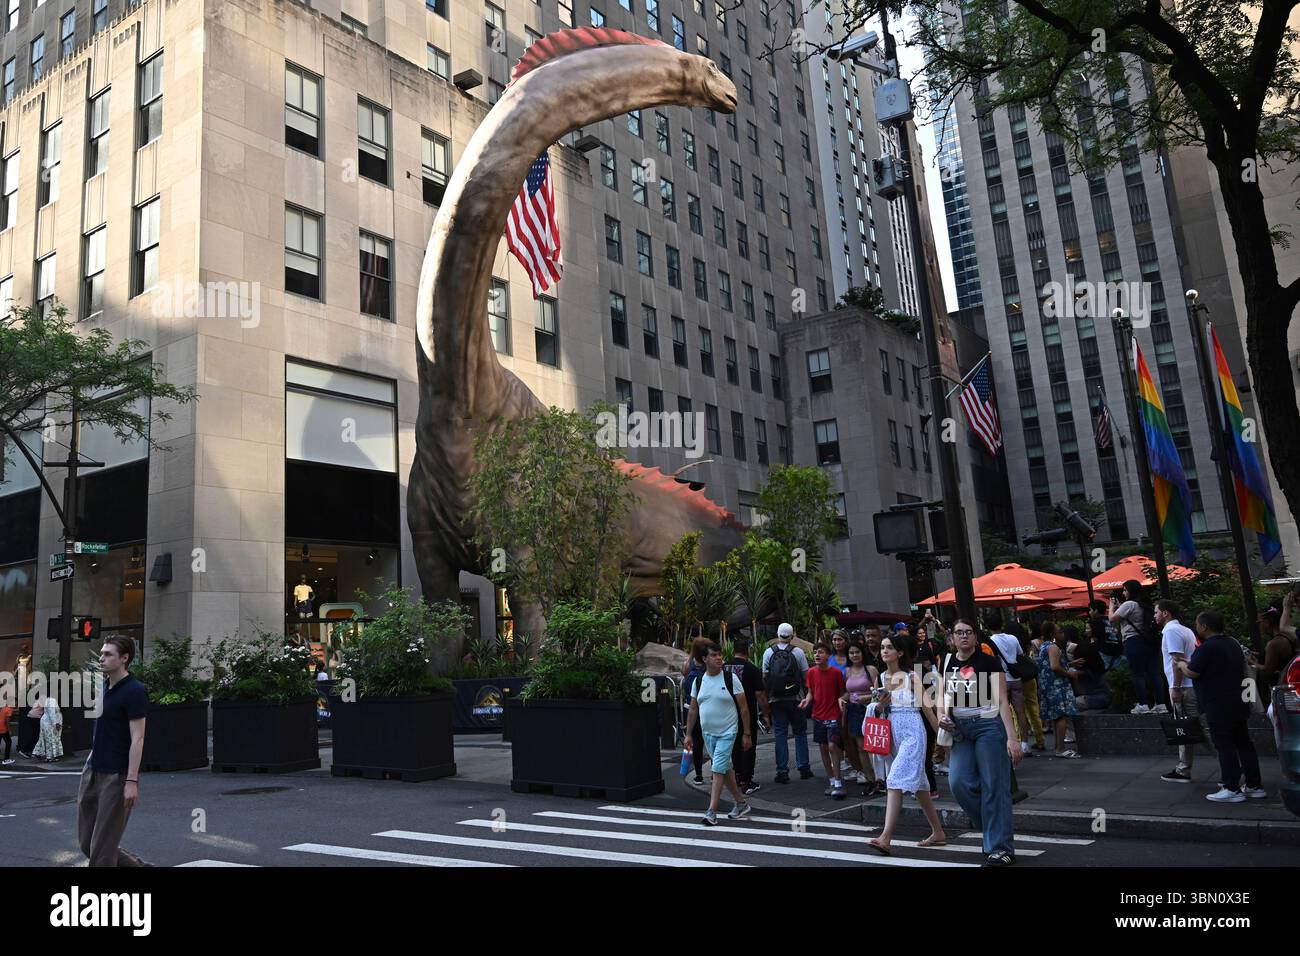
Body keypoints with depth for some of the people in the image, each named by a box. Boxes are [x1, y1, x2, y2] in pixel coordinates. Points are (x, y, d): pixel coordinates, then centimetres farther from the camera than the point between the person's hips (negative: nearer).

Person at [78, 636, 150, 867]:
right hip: (93, 773, 9)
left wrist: (132, 781, -23)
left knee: (102, 847, -2)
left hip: (117, 776, -9)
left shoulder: (134, 691, -16)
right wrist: (90, 762, 19)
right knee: (87, 842, 12)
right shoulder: (104, 686, 11)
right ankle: (139, 866, 26)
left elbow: (137, 738, -19)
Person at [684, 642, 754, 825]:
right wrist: (688, 734, 7)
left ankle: (711, 812, -7)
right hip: (708, 733, 5)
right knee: (725, 769, 14)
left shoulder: (731, 679, -9)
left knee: (718, 770, -11)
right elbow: (693, 710, 9)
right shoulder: (698, 681, 3)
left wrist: (747, 734, -7)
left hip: (727, 732, -5)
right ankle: (741, 803, 29)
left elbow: (743, 708, -5)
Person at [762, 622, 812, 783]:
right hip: (796, 699, -1)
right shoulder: (798, 652, -4)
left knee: (780, 734, 5)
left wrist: (767, 697, 9)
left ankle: (782, 772, 4)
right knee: (800, 733, 11)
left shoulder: (768, 652, -1)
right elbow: (806, 675, -3)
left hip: (776, 700, 1)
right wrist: (807, 695, 9)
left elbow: (765, 677, 0)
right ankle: (804, 768, 11)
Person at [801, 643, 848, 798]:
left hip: (833, 715, -4)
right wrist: (807, 700, -9)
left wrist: (840, 699, -19)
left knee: (833, 746, -12)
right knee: (823, 748, 8)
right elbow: (811, 692, 10)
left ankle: (838, 783, -5)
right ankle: (832, 781, 19)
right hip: (818, 715, 4)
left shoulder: (836, 672, -8)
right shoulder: (811, 672, 2)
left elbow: (841, 692, 1)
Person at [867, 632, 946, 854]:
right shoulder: (881, 678, 10)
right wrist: (881, 703, -6)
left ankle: (885, 838, -21)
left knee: (897, 780, -16)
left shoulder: (912, 676, -4)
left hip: (913, 733, -6)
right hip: (894, 733, 6)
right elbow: (880, 711, 16)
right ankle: (938, 833, 28)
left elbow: (926, 707, -2)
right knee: (917, 783, 15)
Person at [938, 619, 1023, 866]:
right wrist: (942, 716, -4)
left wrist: (1011, 737, -15)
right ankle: (990, 825, 19)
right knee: (959, 781, -6)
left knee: (993, 786, -4)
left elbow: (1002, 701, -9)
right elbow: (942, 694, 17)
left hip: (988, 725, -5)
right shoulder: (948, 662, 9)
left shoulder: (989, 662, -5)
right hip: (960, 728, 5)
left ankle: (1001, 848, 5)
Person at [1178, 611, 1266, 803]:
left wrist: (1182, 664, 6)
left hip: (1219, 706, -9)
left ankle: (1232, 789, -3)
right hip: (1240, 704, 9)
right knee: (1244, 743, 14)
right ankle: (1255, 786, 19)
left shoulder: (1207, 648, -18)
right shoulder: (1233, 644, 13)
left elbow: (1192, 673, -17)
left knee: (1225, 746, -4)